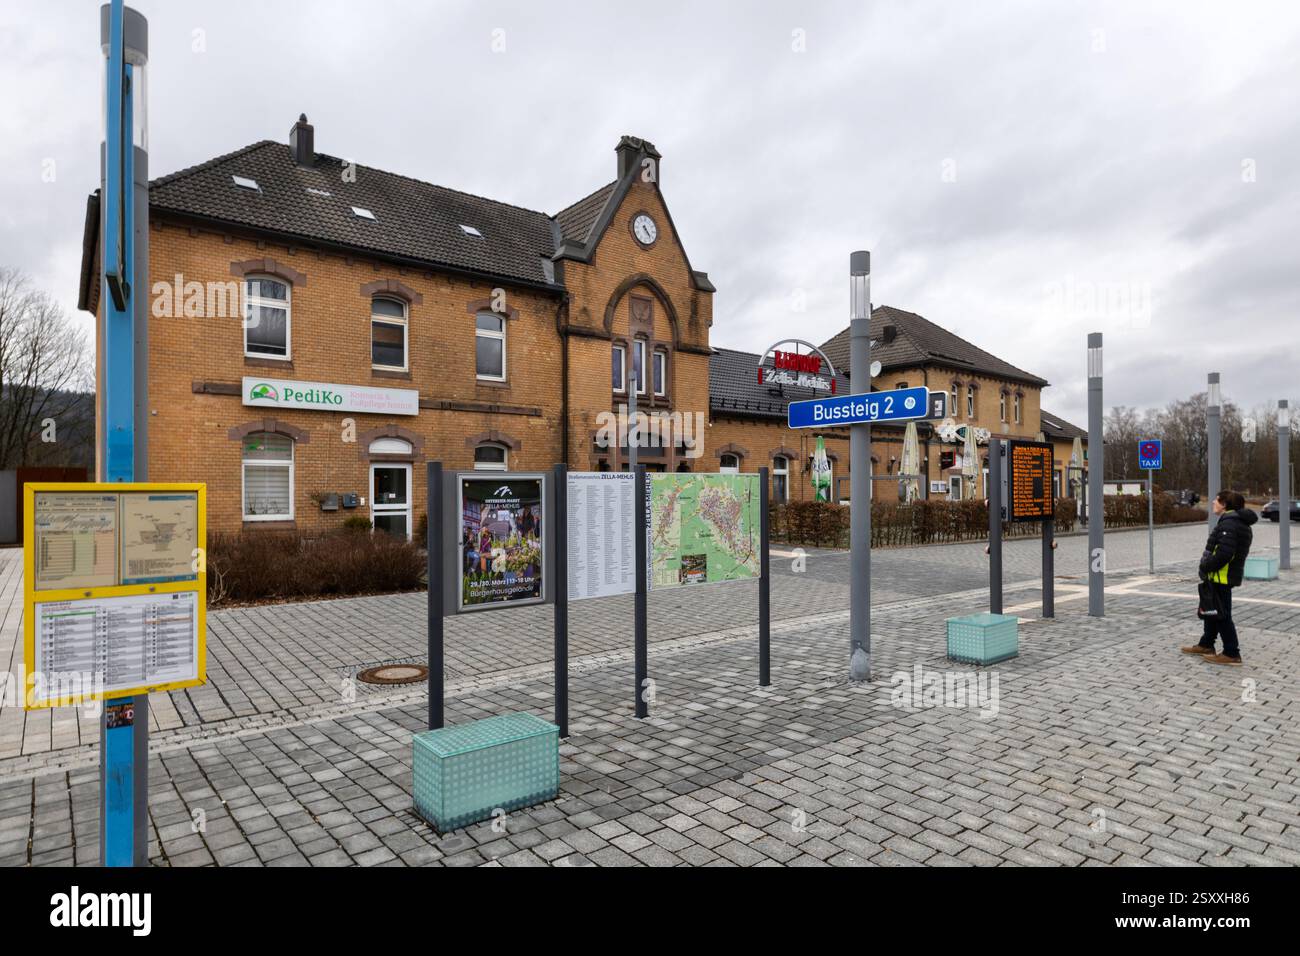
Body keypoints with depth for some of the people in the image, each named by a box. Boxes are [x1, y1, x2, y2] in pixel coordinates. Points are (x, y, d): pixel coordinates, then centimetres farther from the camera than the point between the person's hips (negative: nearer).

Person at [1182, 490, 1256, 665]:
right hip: (1221, 576, 11)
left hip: (1222, 577, -11)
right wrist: (1206, 567, 12)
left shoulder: (1228, 523, -20)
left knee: (1222, 614, -2)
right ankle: (1206, 645, 33)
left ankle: (1232, 654, 5)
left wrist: (1205, 568, -15)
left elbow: (1224, 553, -27)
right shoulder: (1240, 522, 15)